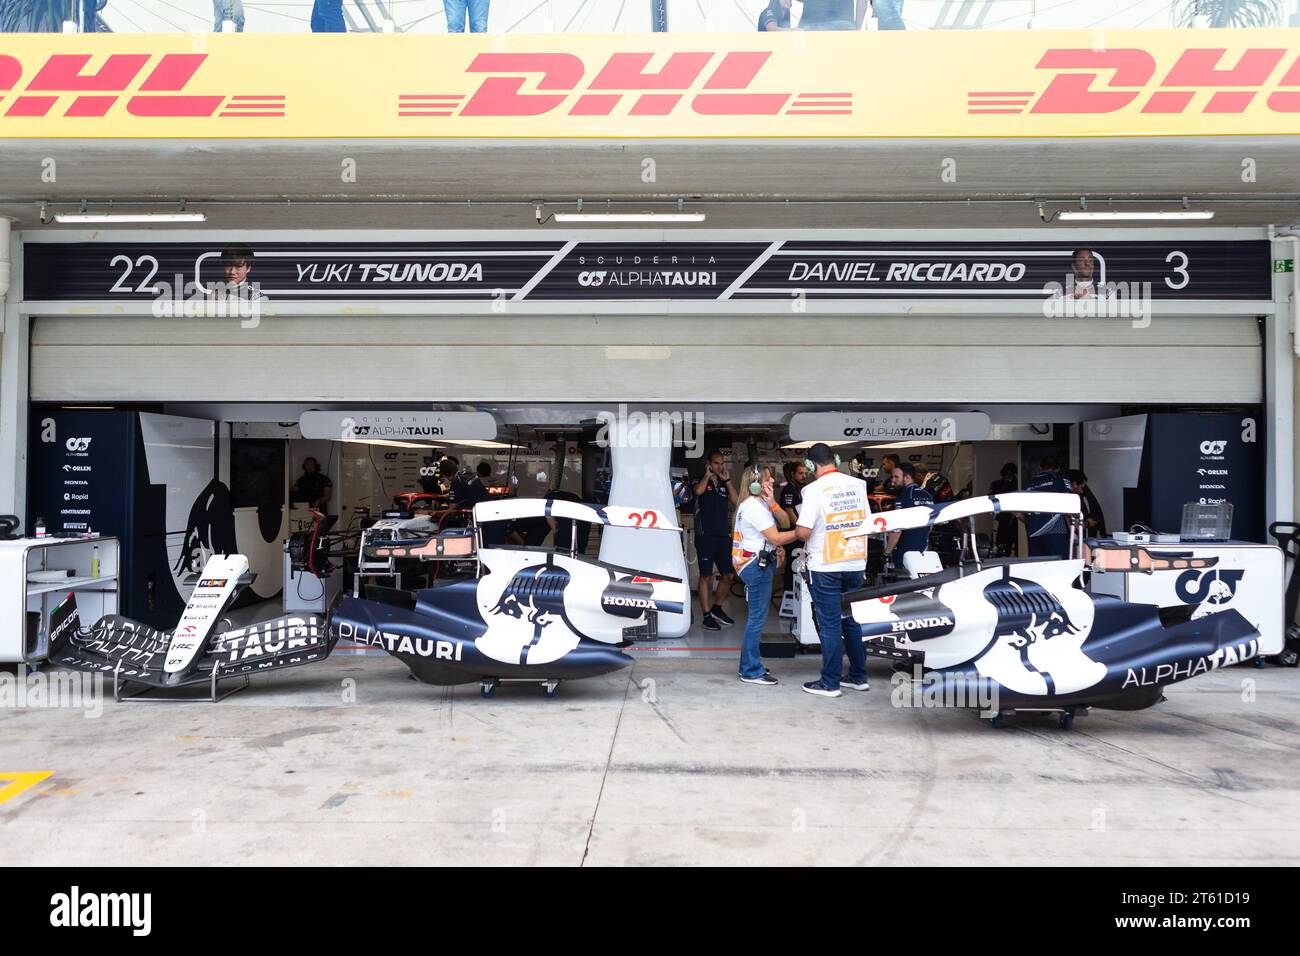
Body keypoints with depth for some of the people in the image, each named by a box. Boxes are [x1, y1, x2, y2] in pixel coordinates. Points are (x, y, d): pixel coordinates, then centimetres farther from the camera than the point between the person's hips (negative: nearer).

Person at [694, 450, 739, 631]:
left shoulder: (724, 484, 18)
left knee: (728, 575, 7)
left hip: (724, 535, 5)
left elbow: (736, 501, 2)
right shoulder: (701, 481, 4)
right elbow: (698, 491, -21)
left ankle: (717, 608, 26)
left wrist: (727, 480, 0)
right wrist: (707, 475, -6)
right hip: (705, 535, -5)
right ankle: (707, 616, 2)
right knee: (706, 576, -3)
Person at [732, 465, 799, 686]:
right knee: (758, 617, -8)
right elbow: (776, 538, -17)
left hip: (761, 564, 11)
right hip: (757, 565, -11)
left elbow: (786, 523, 8)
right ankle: (751, 671, -4)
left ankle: (749, 665, 21)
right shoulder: (753, 506, -15)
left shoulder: (760, 503, 17)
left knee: (757, 616, 14)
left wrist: (772, 503, -6)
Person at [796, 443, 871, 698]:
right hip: (856, 564, 6)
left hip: (825, 568, -5)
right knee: (853, 621, 16)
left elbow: (803, 532, -18)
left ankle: (829, 683, 9)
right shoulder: (858, 485, 3)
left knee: (830, 625, 1)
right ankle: (858, 676, 24)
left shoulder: (815, 489, -14)